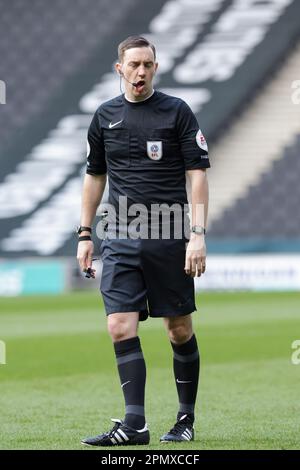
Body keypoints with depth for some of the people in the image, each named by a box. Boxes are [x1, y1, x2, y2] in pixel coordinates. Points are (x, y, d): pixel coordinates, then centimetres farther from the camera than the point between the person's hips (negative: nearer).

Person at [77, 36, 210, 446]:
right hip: (120, 240, 3)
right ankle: (135, 424, -10)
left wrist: (198, 234, -12)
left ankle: (186, 420, 16)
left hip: (169, 238, -3)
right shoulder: (105, 117, 10)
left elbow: (197, 174, -3)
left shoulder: (177, 112, -1)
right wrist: (85, 234, 16)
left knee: (179, 329, 3)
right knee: (121, 327, -10)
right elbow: (95, 176, 20)